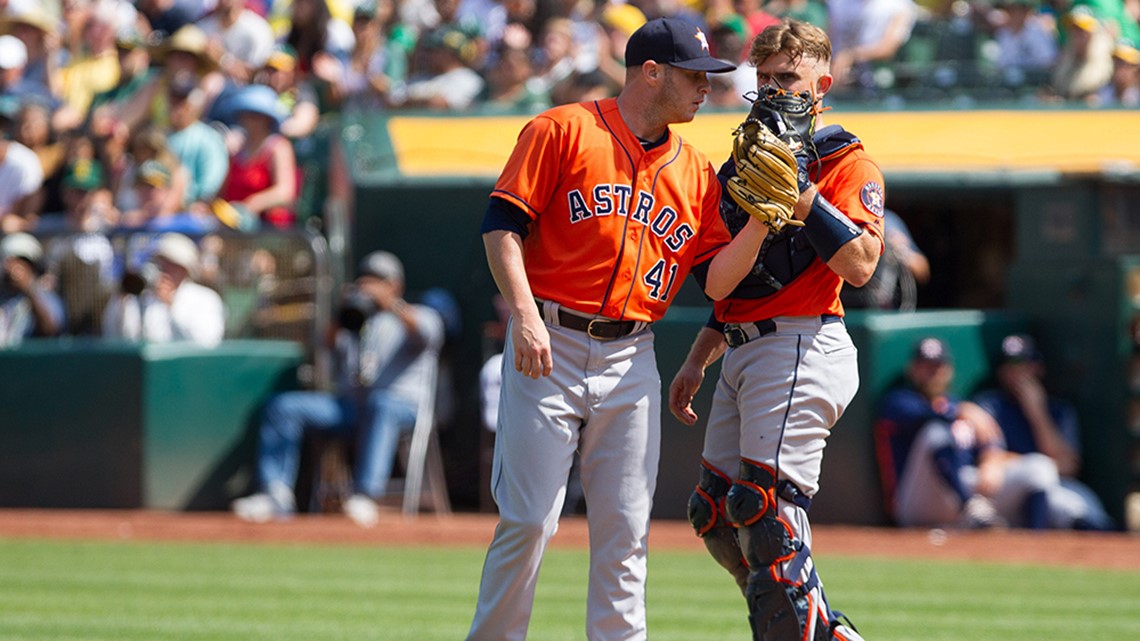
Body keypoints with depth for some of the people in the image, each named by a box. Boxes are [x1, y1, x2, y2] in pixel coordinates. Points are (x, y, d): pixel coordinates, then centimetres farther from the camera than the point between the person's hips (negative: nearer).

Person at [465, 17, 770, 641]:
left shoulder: (696, 172, 14)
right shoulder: (563, 130, -1)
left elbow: (715, 280, 10)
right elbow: (503, 223, -6)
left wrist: (759, 222, -7)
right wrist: (524, 315, -17)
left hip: (632, 360, 5)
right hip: (548, 348, -4)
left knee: (625, 530, 2)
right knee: (529, 520, -7)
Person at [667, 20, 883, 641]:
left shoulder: (846, 163, -4)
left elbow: (859, 264, -20)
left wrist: (798, 190, -21)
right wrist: (696, 360, 23)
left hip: (802, 350, -9)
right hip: (744, 353, 9)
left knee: (766, 516, -18)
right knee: (716, 517, 8)